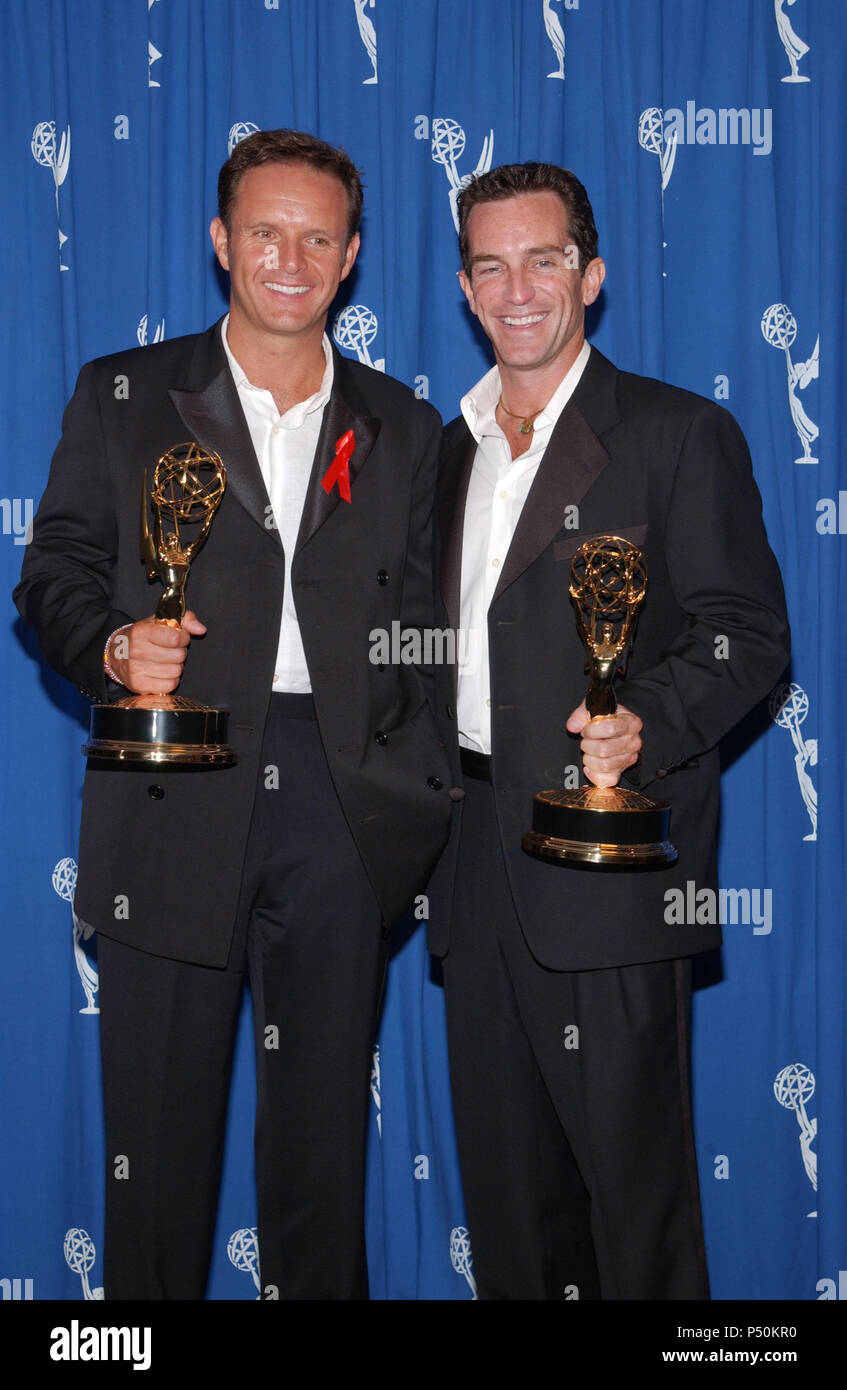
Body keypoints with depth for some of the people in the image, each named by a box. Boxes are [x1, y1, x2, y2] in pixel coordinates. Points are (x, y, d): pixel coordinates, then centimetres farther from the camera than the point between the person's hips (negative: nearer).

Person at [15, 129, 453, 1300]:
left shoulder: (401, 427, 13)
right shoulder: (123, 397, 9)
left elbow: (420, 621, 10)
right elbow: (54, 577, 6)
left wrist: (419, 797, -2)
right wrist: (113, 649, -16)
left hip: (341, 806, 2)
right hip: (174, 799, -1)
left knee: (324, 1126, 11)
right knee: (159, 1127, 8)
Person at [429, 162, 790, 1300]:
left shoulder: (680, 434, -2)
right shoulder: (454, 447, 17)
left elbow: (748, 630, -7)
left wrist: (648, 721, -25)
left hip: (609, 857, -6)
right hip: (479, 856, 6)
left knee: (630, 1160, 2)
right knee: (502, 1163, 15)